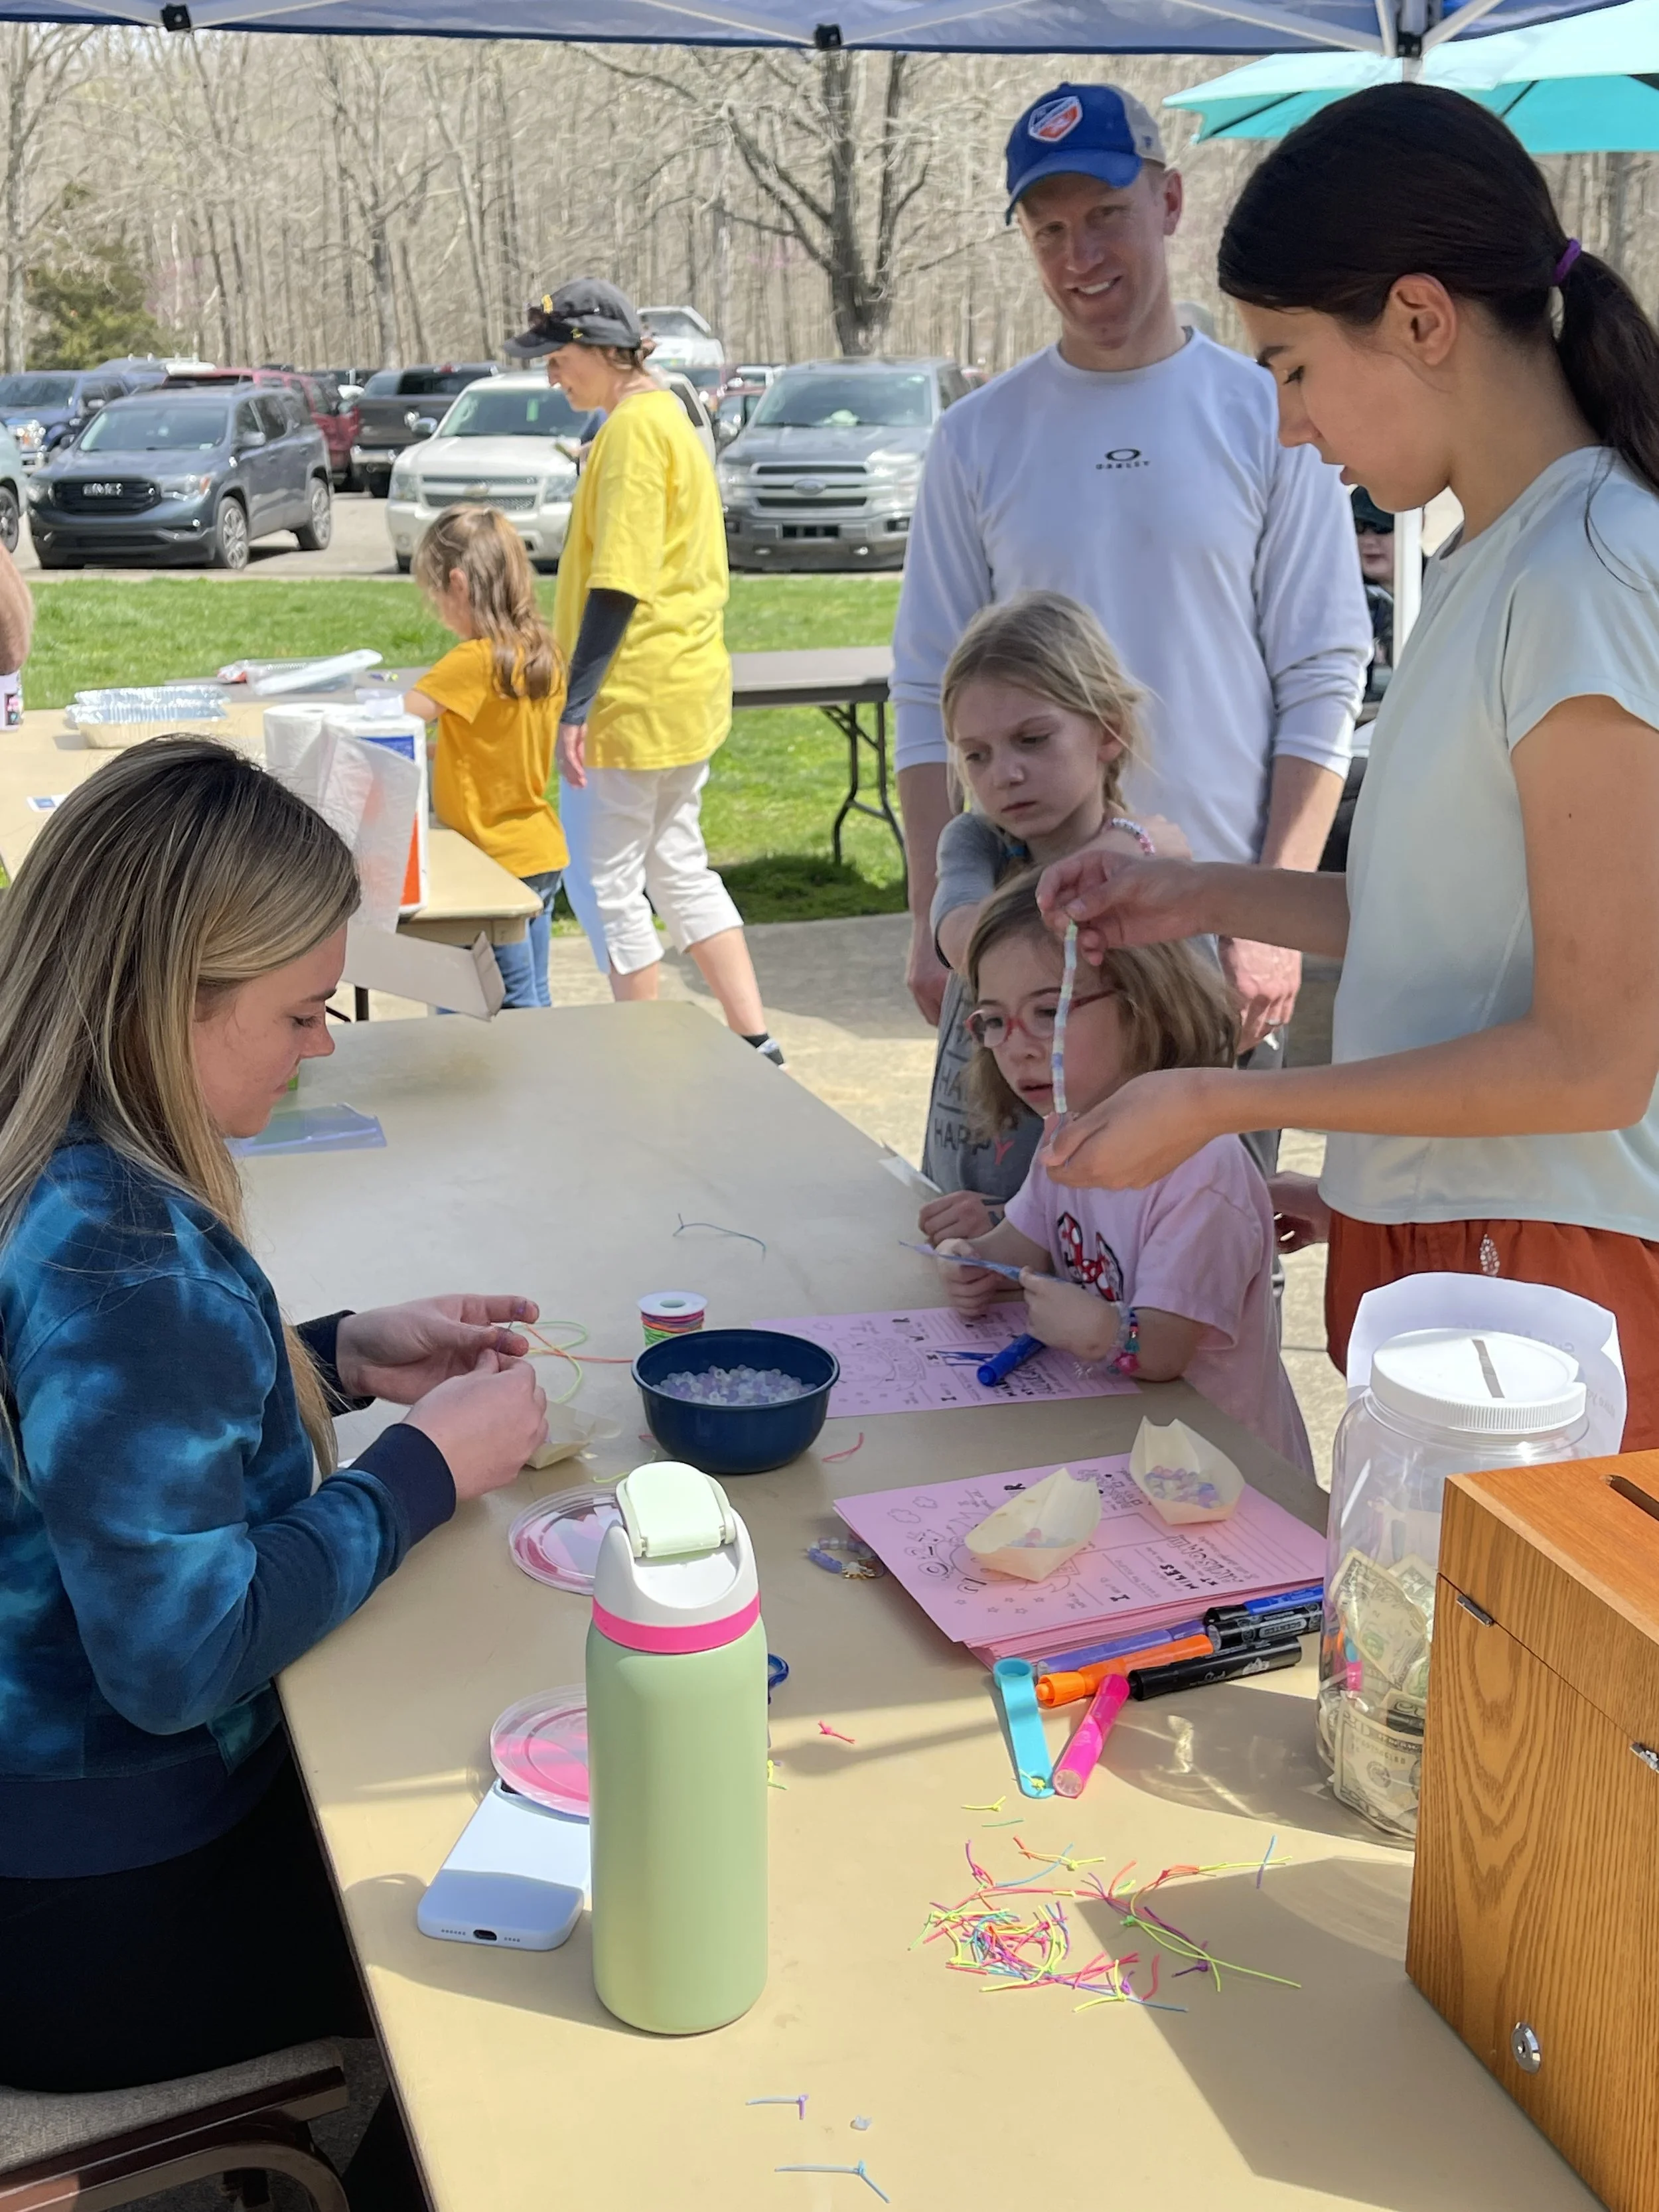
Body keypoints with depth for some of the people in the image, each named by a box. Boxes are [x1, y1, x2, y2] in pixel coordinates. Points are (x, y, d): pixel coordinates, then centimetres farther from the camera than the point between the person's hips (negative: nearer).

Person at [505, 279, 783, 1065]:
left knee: (611, 886, 0)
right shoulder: (670, 417, 16)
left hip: (639, 697, -10)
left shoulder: (633, 427, -15)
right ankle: (754, 1039, 18)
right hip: (690, 684, 10)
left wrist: (576, 705, -21)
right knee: (679, 868, 17)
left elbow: (618, 582, -22)